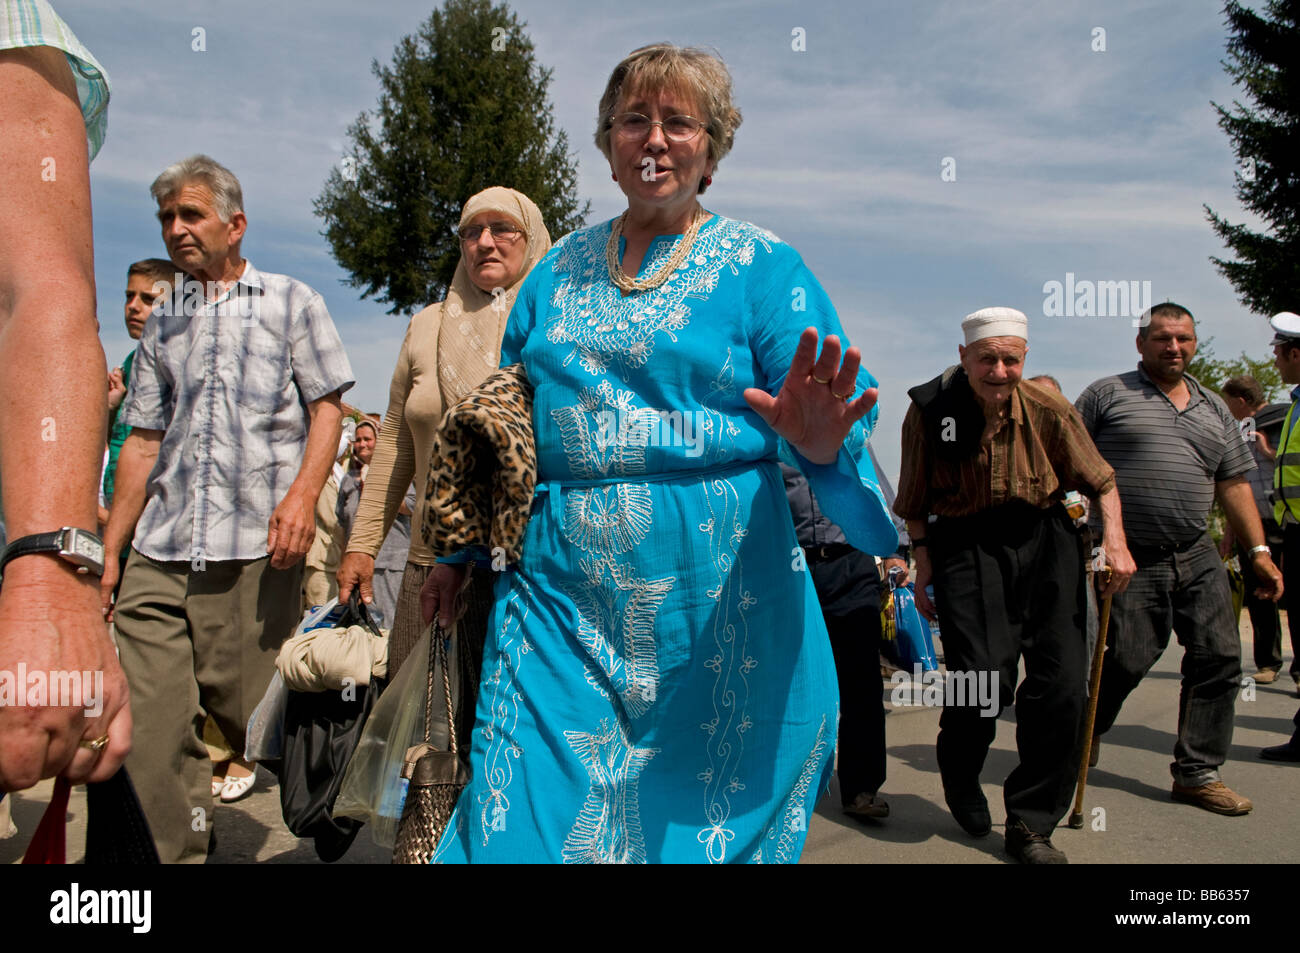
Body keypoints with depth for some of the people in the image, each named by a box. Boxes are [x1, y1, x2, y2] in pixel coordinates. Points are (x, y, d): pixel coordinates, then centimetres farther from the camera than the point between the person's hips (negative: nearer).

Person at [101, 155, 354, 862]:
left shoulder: (290, 302, 9)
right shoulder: (164, 326, 20)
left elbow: (328, 406, 2)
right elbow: (143, 442, 19)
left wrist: (302, 493, -15)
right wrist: (108, 550, 13)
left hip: (254, 550, -4)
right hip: (158, 557, 4)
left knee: (251, 718, 0)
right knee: (144, 725, -1)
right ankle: (175, 856, 11)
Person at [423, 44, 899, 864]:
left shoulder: (759, 264, 2)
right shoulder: (561, 269, 13)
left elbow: (832, 419, -6)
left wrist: (820, 444, -29)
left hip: (714, 594, -2)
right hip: (558, 588, 3)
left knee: (704, 811, 9)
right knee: (526, 811, 2)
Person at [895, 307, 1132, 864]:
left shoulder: (1047, 409, -3)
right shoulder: (929, 410, -6)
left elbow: (1101, 481, 9)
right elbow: (915, 502, 5)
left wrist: (1116, 541, -4)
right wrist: (923, 564, 0)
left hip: (1045, 541, 3)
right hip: (967, 547, -2)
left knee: (1061, 683, -5)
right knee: (983, 677, -14)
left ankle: (1031, 824, 13)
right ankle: (960, 777, 21)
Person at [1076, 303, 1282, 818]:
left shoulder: (1214, 409, 17)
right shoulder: (1108, 394, 1)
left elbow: (1233, 484, 17)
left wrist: (1259, 551, 11)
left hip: (1198, 558, 6)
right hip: (1132, 560, -5)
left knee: (1220, 658, 1)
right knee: (1128, 659, -5)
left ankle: (1198, 772, 13)